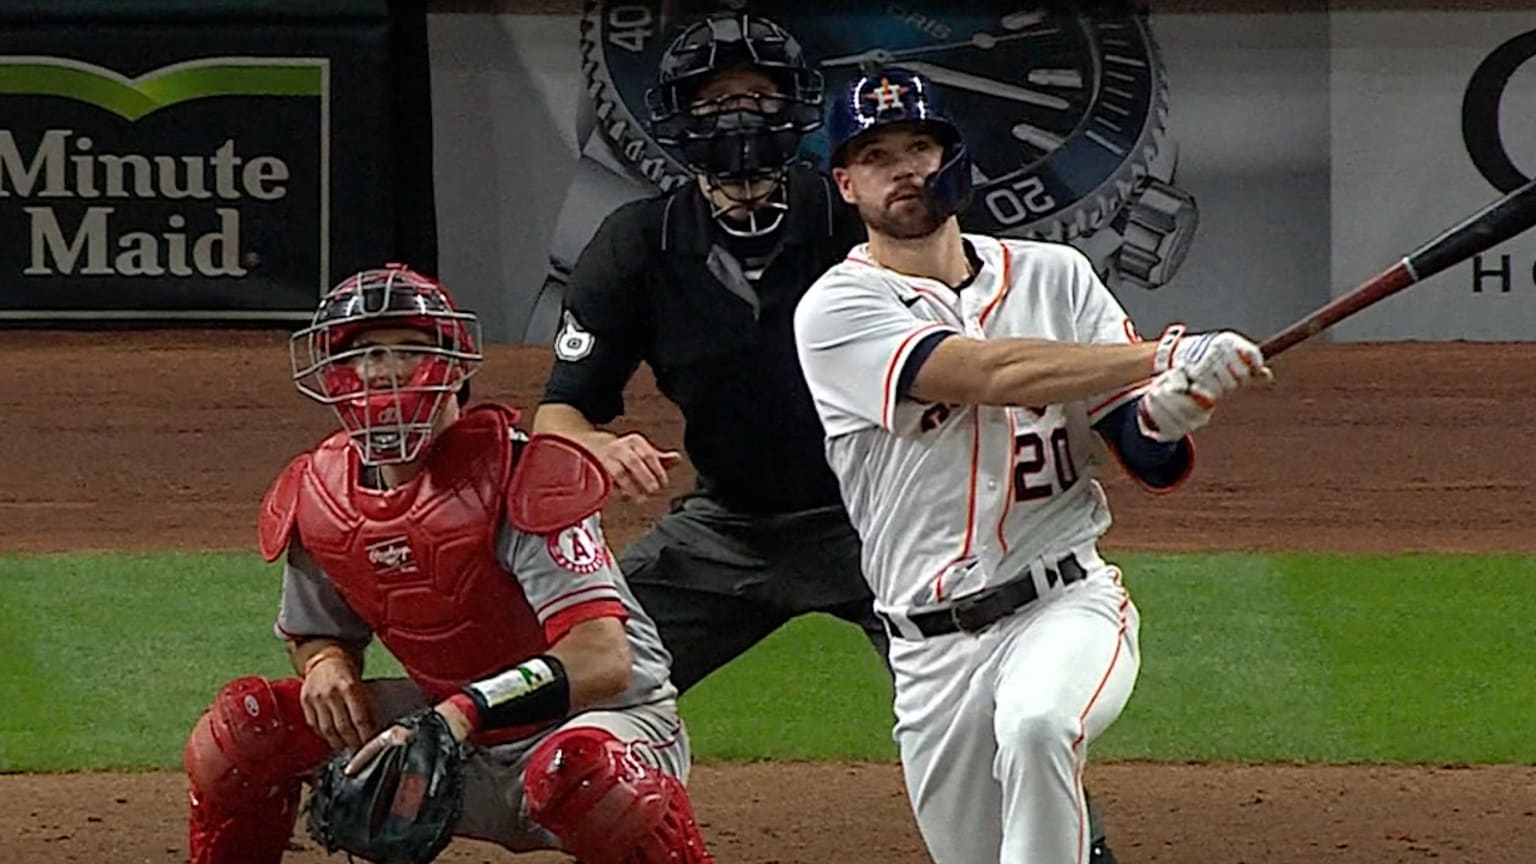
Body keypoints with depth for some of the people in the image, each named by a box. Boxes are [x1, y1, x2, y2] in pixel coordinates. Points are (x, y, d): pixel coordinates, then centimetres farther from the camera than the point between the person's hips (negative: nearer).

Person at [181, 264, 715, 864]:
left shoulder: (518, 476, -24)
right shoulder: (318, 498, -4)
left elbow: (602, 660, -32)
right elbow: (317, 632, 15)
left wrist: (460, 714, -44)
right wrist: (326, 664, -12)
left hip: (605, 718, -6)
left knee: (575, 768, -42)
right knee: (244, 723, -7)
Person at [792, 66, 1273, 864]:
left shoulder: (1055, 277, 8)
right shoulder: (837, 311, -3)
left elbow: (1151, 461, 6)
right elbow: (993, 373, -20)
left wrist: (1172, 407, -18)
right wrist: (1168, 357, -23)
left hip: (1067, 602, -1)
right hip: (933, 648, 1)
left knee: (1035, 723, -35)